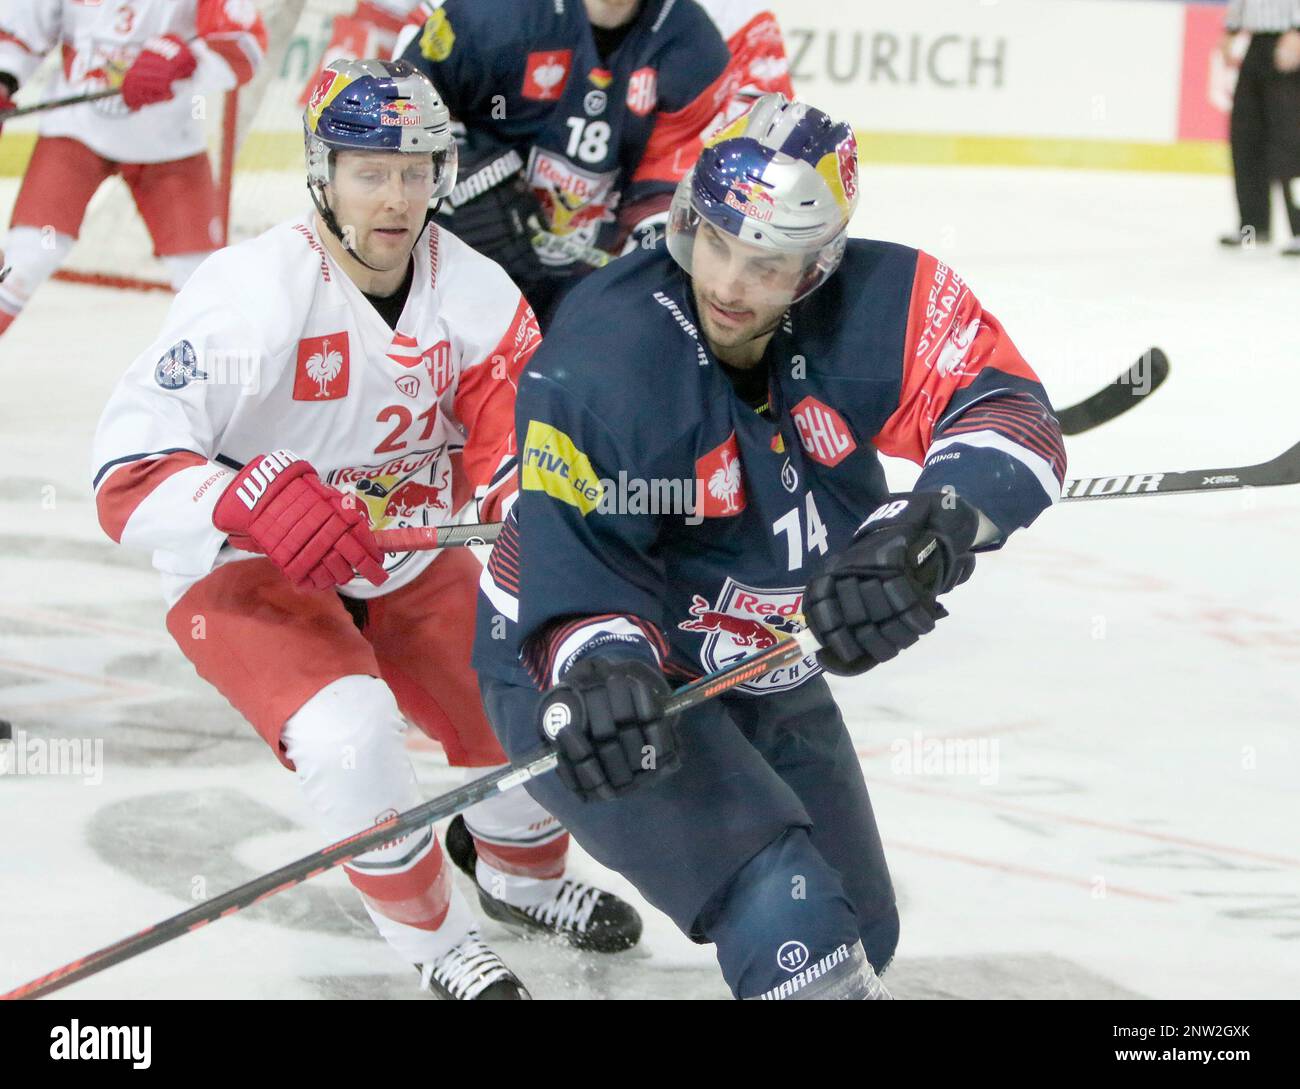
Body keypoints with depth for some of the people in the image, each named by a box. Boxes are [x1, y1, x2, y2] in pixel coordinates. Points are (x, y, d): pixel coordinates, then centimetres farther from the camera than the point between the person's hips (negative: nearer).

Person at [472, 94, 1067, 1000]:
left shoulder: (879, 305, -18)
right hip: (589, 679, -7)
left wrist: (934, 521, -47)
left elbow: (1014, 423, -27)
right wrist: (600, 665, -47)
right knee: (794, 930, -26)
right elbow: (577, 566, -25)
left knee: (863, 935, 20)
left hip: (760, 671, 7)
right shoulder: (599, 368, -28)